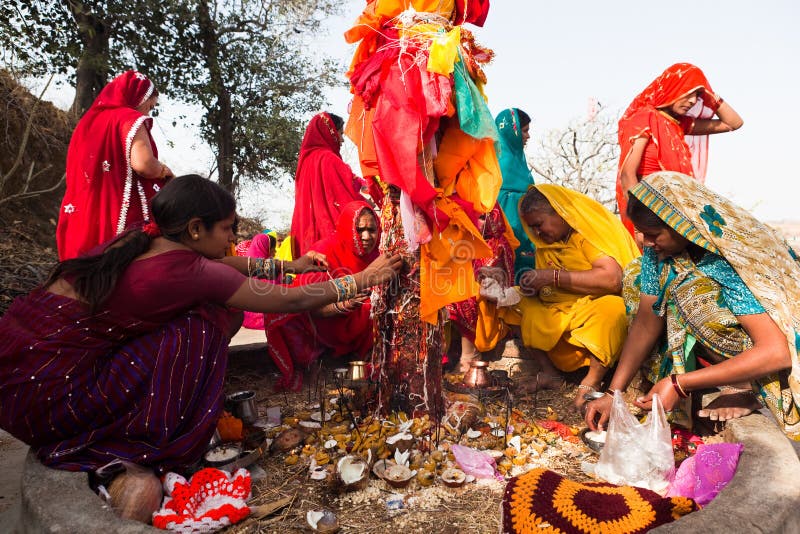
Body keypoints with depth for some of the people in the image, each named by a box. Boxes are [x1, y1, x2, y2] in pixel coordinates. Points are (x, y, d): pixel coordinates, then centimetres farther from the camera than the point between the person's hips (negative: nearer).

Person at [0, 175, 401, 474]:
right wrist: (362, 280, 1)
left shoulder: (145, 239, 3)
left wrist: (288, 265, 23)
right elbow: (292, 301, -11)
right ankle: (135, 450, 5)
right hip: (46, 398, -8)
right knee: (205, 323, -9)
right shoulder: (188, 270, -19)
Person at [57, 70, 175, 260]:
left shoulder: (88, 120, 18)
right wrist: (163, 171, -2)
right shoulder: (130, 119, -6)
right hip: (122, 219, -8)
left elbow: (75, 173, 24)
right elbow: (143, 163, -22)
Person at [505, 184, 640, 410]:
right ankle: (550, 372, -12)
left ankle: (592, 381, -25)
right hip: (563, 312, 7)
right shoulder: (546, 243, 7)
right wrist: (533, 288, -17)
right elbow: (544, 288, 7)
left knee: (611, 307, -36)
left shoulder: (593, 230, -14)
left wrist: (553, 276, -26)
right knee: (523, 304, -8)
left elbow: (612, 279, -29)